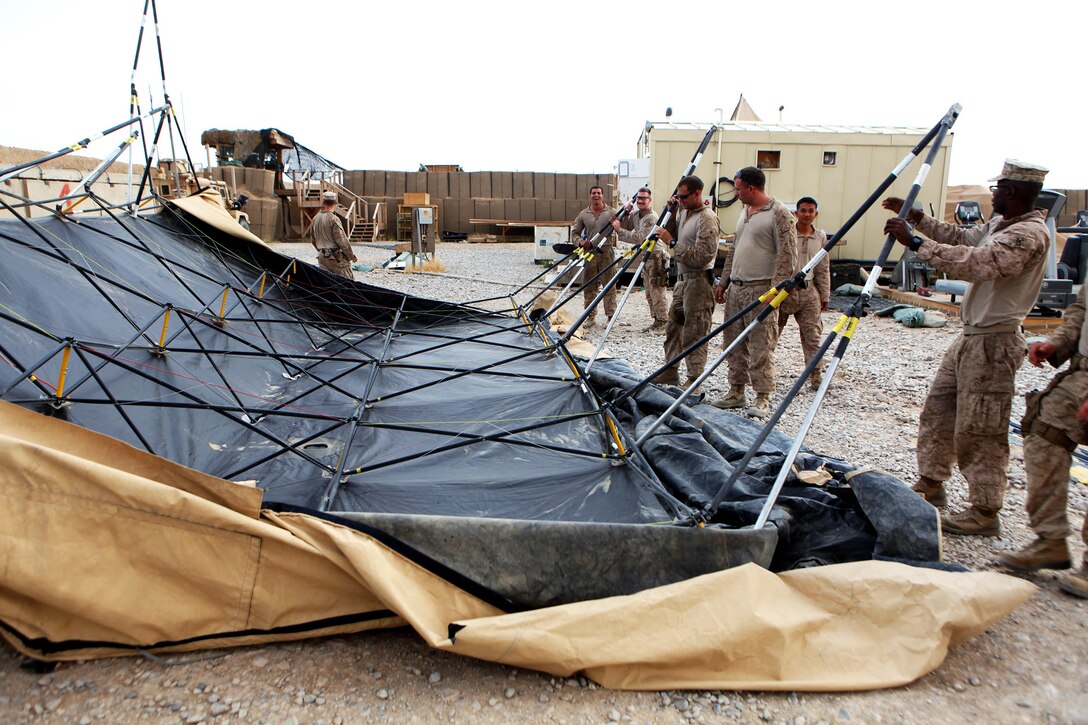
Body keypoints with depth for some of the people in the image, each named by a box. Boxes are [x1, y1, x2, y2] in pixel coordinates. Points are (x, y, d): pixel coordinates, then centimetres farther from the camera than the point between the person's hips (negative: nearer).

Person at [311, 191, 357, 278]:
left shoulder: (315, 219, 8)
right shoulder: (333, 219, -15)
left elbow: (313, 240, 16)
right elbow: (341, 240, -15)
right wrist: (351, 256, -7)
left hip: (321, 256, 7)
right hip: (334, 256, -7)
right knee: (348, 280, -1)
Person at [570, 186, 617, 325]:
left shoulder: (611, 213, 5)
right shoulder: (583, 215, 9)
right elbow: (574, 233, 12)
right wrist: (581, 242, -8)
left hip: (607, 253, -2)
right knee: (588, 286, 4)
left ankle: (611, 316, 3)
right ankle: (591, 316, 13)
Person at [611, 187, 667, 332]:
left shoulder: (651, 218, -19)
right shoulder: (636, 215, 11)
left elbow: (638, 238, -26)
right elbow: (626, 227, 15)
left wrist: (619, 230, -22)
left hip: (655, 258, -10)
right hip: (645, 258, 10)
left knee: (657, 293, -7)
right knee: (649, 294, 14)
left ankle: (663, 323, 1)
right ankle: (656, 321, 22)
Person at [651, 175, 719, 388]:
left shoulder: (707, 219, -17)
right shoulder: (684, 213, 11)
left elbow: (701, 256, -24)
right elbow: (673, 234, 19)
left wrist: (672, 243, -19)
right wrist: (671, 213, 5)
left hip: (699, 280, -10)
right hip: (683, 278, 10)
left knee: (694, 333, -4)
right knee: (674, 326, 16)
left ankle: (694, 380, 4)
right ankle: (670, 370, 27)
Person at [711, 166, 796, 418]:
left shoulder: (779, 213, -9)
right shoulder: (745, 211, 17)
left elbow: (787, 254, -15)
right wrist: (723, 282, 20)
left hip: (760, 289, -9)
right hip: (735, 287, 9)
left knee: (760, 346, -6)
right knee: (734, 343, 11)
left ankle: (763, 398, 1)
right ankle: (736, 392, 21)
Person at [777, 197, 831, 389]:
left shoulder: (821, 237, 9)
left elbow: (823, 269, 14)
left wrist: (824, 297, 12)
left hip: (809, 291, 4)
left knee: (813, 335, 2)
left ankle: (816, 374, 7)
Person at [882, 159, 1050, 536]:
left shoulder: (1029, 234, -20)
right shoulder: (999, 224, 11)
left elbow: (973, 263, -31)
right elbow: (963, 238, 25)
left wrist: (916, 242, -29)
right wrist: (917, 217, 15)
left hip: (994, 343, -10)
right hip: (971, 337, 10)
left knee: (979, 431, -3)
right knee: (937, 410, 16)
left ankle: (985, 512, 9)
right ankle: (930, 484, 29)